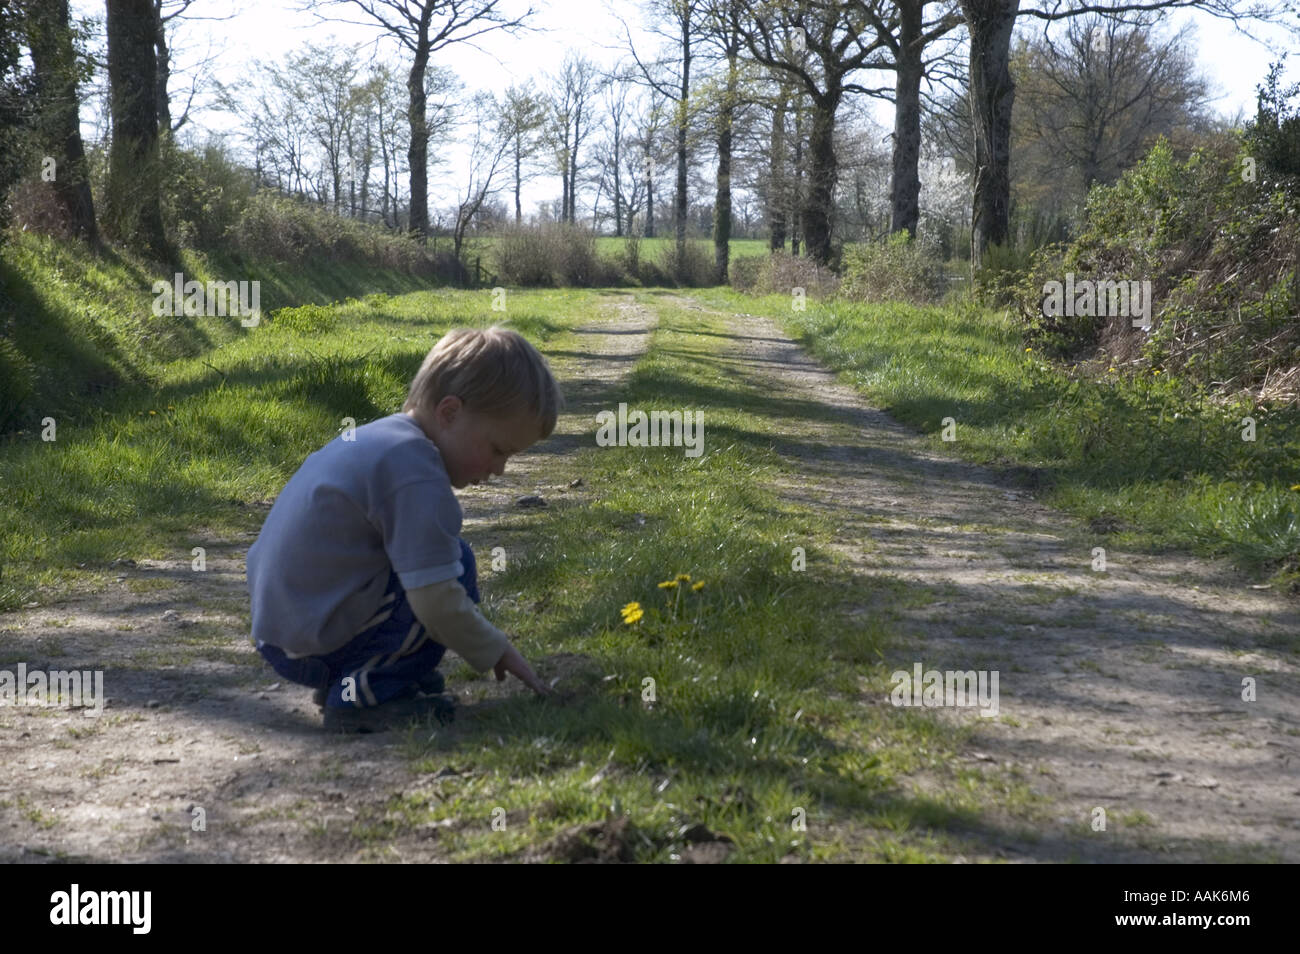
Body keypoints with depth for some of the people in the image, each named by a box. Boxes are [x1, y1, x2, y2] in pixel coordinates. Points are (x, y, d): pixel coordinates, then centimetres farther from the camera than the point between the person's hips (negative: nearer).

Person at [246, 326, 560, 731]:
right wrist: (496, 651, -6)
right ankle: (365, 692, -10)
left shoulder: (373, 439, 12)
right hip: (317, 647, -10)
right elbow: (436, 602, -22)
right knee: (457, 566, -10)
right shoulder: (417, 477, -20)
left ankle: (342, 680, 13)